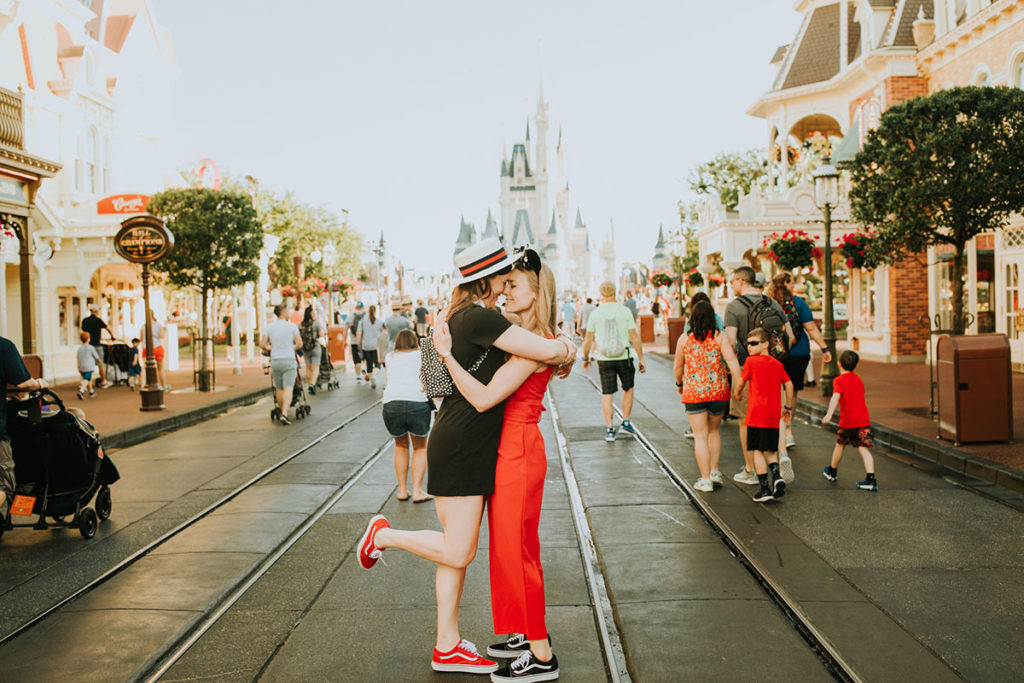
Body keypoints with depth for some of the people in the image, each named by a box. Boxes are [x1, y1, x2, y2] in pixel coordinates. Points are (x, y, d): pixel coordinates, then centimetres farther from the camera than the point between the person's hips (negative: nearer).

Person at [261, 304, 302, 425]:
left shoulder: (269, 327, 3)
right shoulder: (292, 326, -3)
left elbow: (262, 344, 0)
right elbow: (299, 344, -4)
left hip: (275, 361, 3)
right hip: (289, 360, -3)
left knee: (278, 389, 15)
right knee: (288, 388, -7)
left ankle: (281, 411, 27)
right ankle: (284, 414, -20)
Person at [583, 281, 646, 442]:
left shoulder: (595, 313, -2)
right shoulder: (624, 311, -5)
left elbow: (588, 340, 2)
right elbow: (634, 337, -6)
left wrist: (585, 358, 17)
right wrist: (641, 359, 0)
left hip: (604, 360, 0)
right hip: (624, 358, 0)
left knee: (607, 394, 5)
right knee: (628, 389, 21)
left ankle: (610, 429, 1)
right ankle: (626, 421, 19)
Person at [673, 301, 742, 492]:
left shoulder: (684, 339, -1)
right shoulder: (719, 337, -3)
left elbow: (678, 366, 7)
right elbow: (731, 360, -13)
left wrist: (679, 384, 23)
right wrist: (739, 384, -14)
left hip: (694, 392, -1)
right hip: (718, 391, 1)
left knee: (700, 436, 3)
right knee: (713, 431, 22)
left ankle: (705, 479, 2)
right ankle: (715, 471, 19)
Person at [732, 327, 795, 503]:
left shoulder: (751, 361, -6)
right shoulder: (777, 364, 10)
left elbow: (741, 381, 2)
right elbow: (789, 384, 15)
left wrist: (737, 393, 24)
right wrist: (788, 407, 24)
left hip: (757, 414, -5)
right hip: (774, 416, 5)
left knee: (757, 451, 0)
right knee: (770, 450, 17)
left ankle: (764, 488, -2)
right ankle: (776, 476, -4)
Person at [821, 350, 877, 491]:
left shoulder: (839, 381, -7)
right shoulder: (858, 379, 13)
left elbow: (835, 397, -24)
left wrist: (829, 414, -35)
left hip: (847, 421, -4)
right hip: (864, 419, 4)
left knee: (840, 445, 16)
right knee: (863, 449, -1)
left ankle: (832, 472, 36)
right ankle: (871, 479, -15)